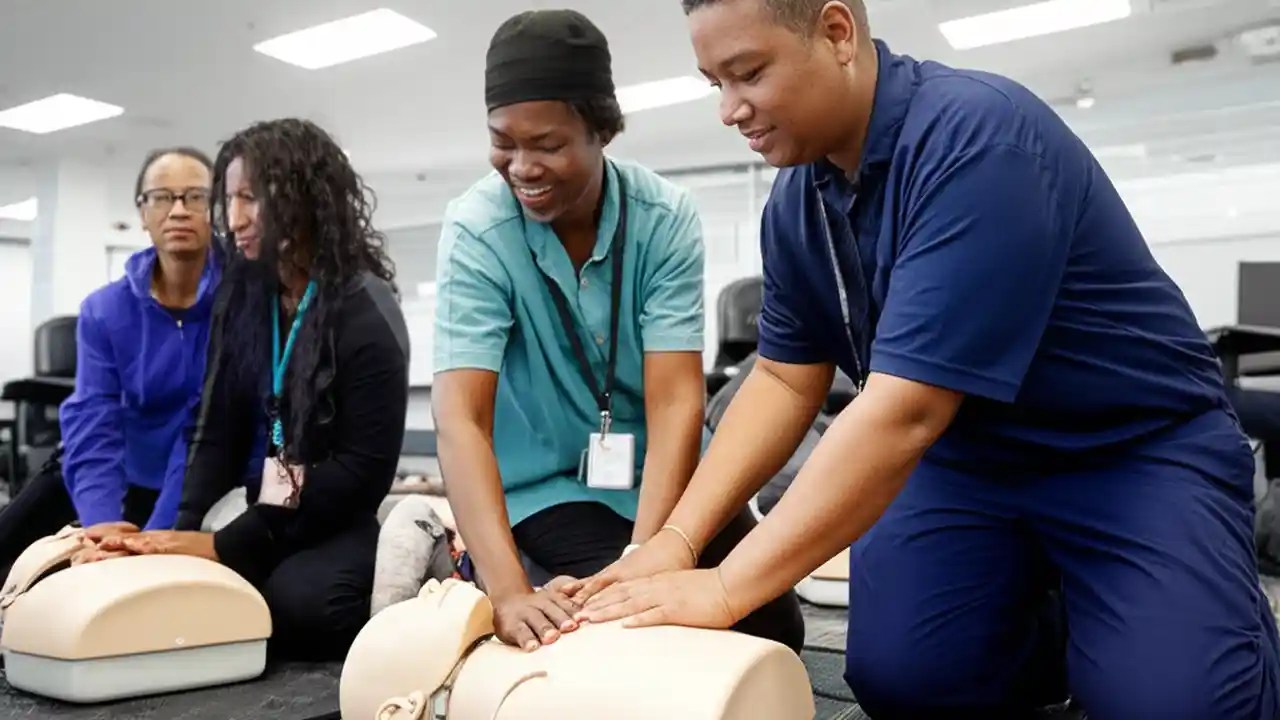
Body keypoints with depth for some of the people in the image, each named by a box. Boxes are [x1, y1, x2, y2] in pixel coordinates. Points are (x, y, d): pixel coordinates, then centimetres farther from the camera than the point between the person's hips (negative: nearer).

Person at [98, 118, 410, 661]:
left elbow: (364, 469, -17)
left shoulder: (366, 312, -13)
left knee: (295, 601, -33)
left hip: (344, 519, -5)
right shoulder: (242, 294, 6)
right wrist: (186, 532, -13)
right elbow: (217, 432, 4)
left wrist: (227, 545, -19)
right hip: (266, 511, 5)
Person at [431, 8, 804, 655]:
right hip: (547, 484, -2)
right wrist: (509, 590, -40)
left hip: (662, 470, 2)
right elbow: (460, 416, -28)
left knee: (772, 628, -8)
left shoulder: (665, 218, -16)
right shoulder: (475, 231, -20)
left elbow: (676, 400, -21)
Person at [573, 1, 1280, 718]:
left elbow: (905, 411, -34)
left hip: (1139, 444, -5)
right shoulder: (796, 202, -4)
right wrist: (677, 540, -11)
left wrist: (726, 589, -31)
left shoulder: (976, 136, -28)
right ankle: (1035, 621, 18)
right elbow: (786, 381, 0)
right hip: (969, 454, 5)